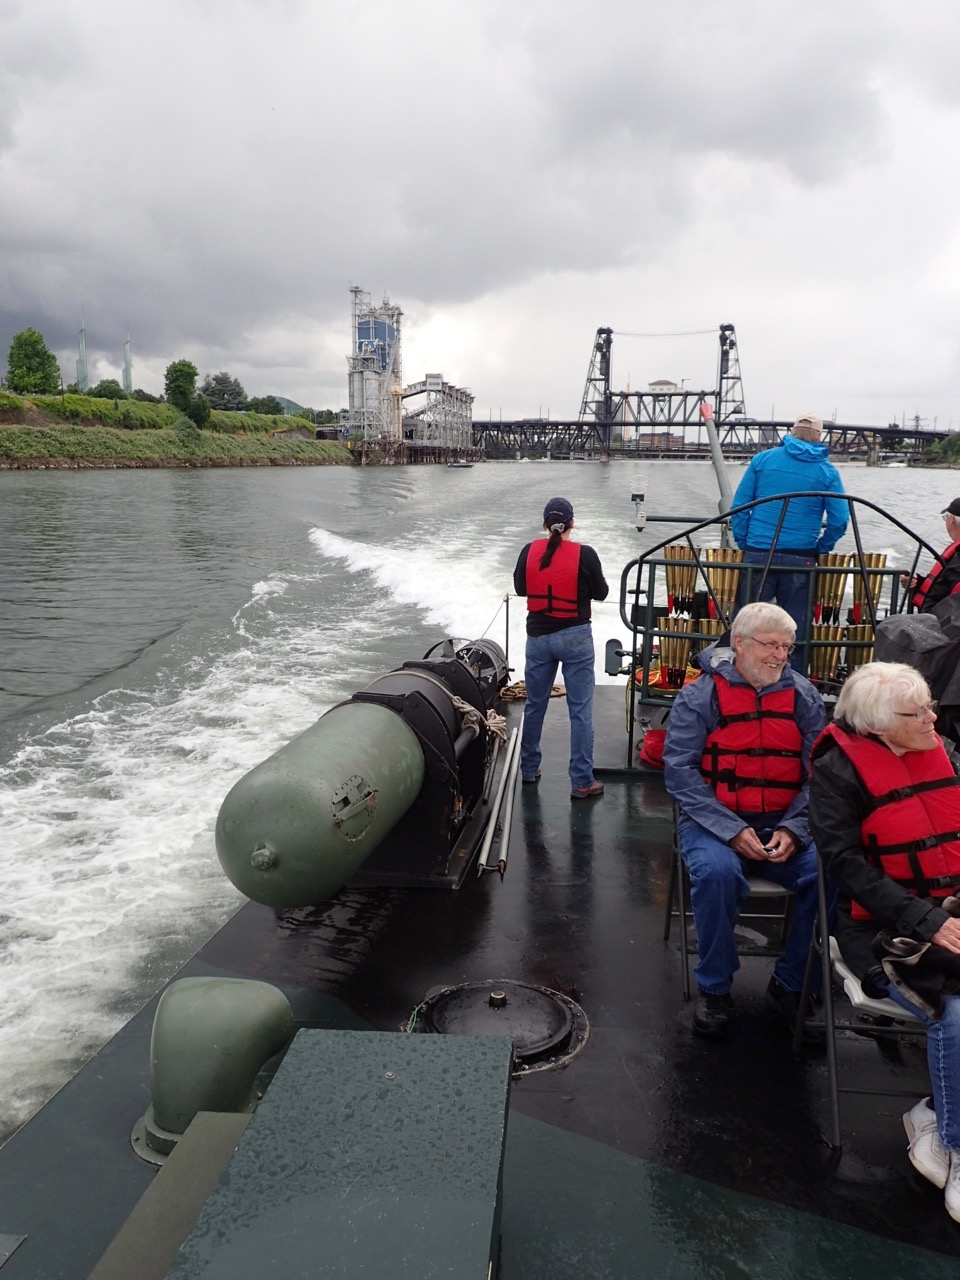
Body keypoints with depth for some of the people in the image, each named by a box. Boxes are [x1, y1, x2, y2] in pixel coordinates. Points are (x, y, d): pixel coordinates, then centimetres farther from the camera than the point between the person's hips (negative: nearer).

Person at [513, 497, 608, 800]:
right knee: (580, 710, 2)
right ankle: (582, 783, 5)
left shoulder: (529, 551, -4)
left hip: (538, 637, 4)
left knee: (534, 705, 18)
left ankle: (529, 768, 33)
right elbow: (601, 593, -1)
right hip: (575, 637, -3)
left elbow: (520, 587, 9)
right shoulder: (585, 554, -12)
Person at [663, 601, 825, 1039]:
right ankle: (714, 988, -7)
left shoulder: (803, 696, 8)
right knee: (717, 872, -33)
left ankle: (791, 987, 1)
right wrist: (732, 830, -18)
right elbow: (679, 769, -9)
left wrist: (793, 830, -13)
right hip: (713, 821, -3)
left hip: (784, 825, 3)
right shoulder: (700, 696, -2)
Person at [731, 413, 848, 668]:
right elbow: (839, 520, -2)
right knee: (795, 626, 9)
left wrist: (743, 543, 8)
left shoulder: (762, 459, 4)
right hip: (800, 558, 0)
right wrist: (820, 550, 10)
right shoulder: (827, 472, 2)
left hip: (757, 554, 0)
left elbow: (739, 506, 2)